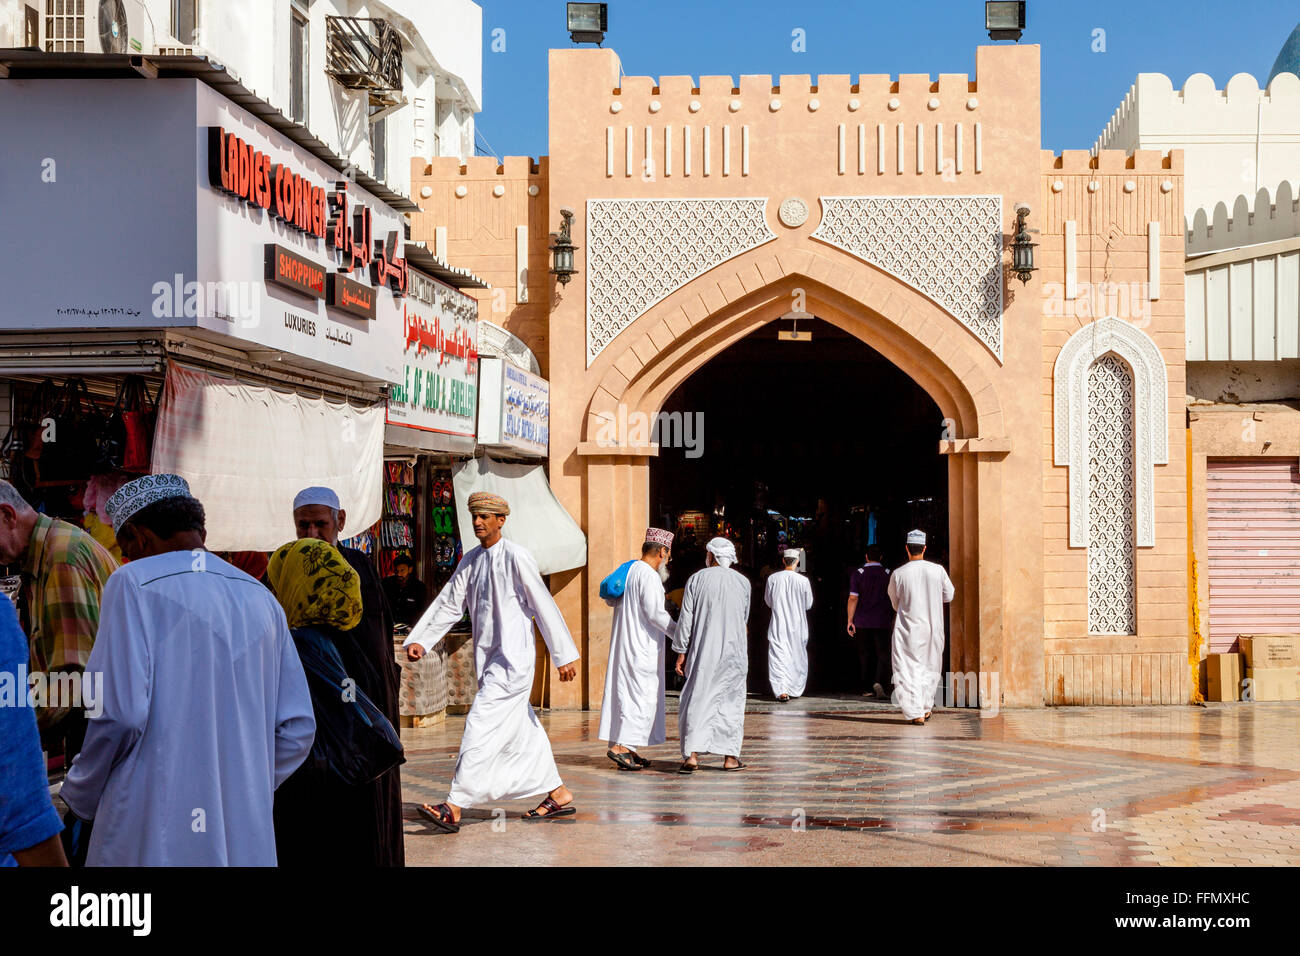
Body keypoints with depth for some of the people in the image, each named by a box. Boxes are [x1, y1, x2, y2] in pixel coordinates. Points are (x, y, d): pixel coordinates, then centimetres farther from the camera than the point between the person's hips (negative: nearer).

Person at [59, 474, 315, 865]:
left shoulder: (134, 583, -4)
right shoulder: (262, 598, 13)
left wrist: (80, 796, 2)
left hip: (150, 839, -6)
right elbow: (298, 729, 9)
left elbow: (119, 714, -14)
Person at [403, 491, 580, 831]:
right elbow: (448, 604, 12)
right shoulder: (470, 560, 12)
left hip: (513, 657, -8)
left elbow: (544, 606, -9)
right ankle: (558, 794, 26)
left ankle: (454, 807, -16)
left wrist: (565, 655, -7)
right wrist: (419, 640, -1)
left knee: (481, 726, -14)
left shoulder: (516, 557, -10)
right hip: (488, 659, 8)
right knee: (522, 730, 14)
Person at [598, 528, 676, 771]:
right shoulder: (649, 575, -15)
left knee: (627, 694, 11)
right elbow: (656, 614, -19)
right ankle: (620, 746, -12)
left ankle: (626, 749, 13)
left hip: (625, 644, 9)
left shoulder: (629, 571, 12)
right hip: (642, 648, -9)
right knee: (644, 696, -6)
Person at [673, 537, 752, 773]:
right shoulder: (743, 582, 2)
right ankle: (730, 756, 10)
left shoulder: (697, 579, -3)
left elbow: (686, 618, -4)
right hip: (734, 651, 1)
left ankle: (692, 755, -9)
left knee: (697, 700, 2)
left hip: (703, 650, -1)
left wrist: (681, 652, 1)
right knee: (731, 700, 10)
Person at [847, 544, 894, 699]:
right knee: (883, 654, 0)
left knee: (865, 656, 11)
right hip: (882, 622, -1)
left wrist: (850, 621, -1)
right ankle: (879, 682, -21)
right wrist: (894, 619, 12)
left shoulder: (857, 574, -1)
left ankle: (867, 688, 14)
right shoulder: (888, 574, 0)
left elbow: (853, 599, -5)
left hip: (862, 623, 1)